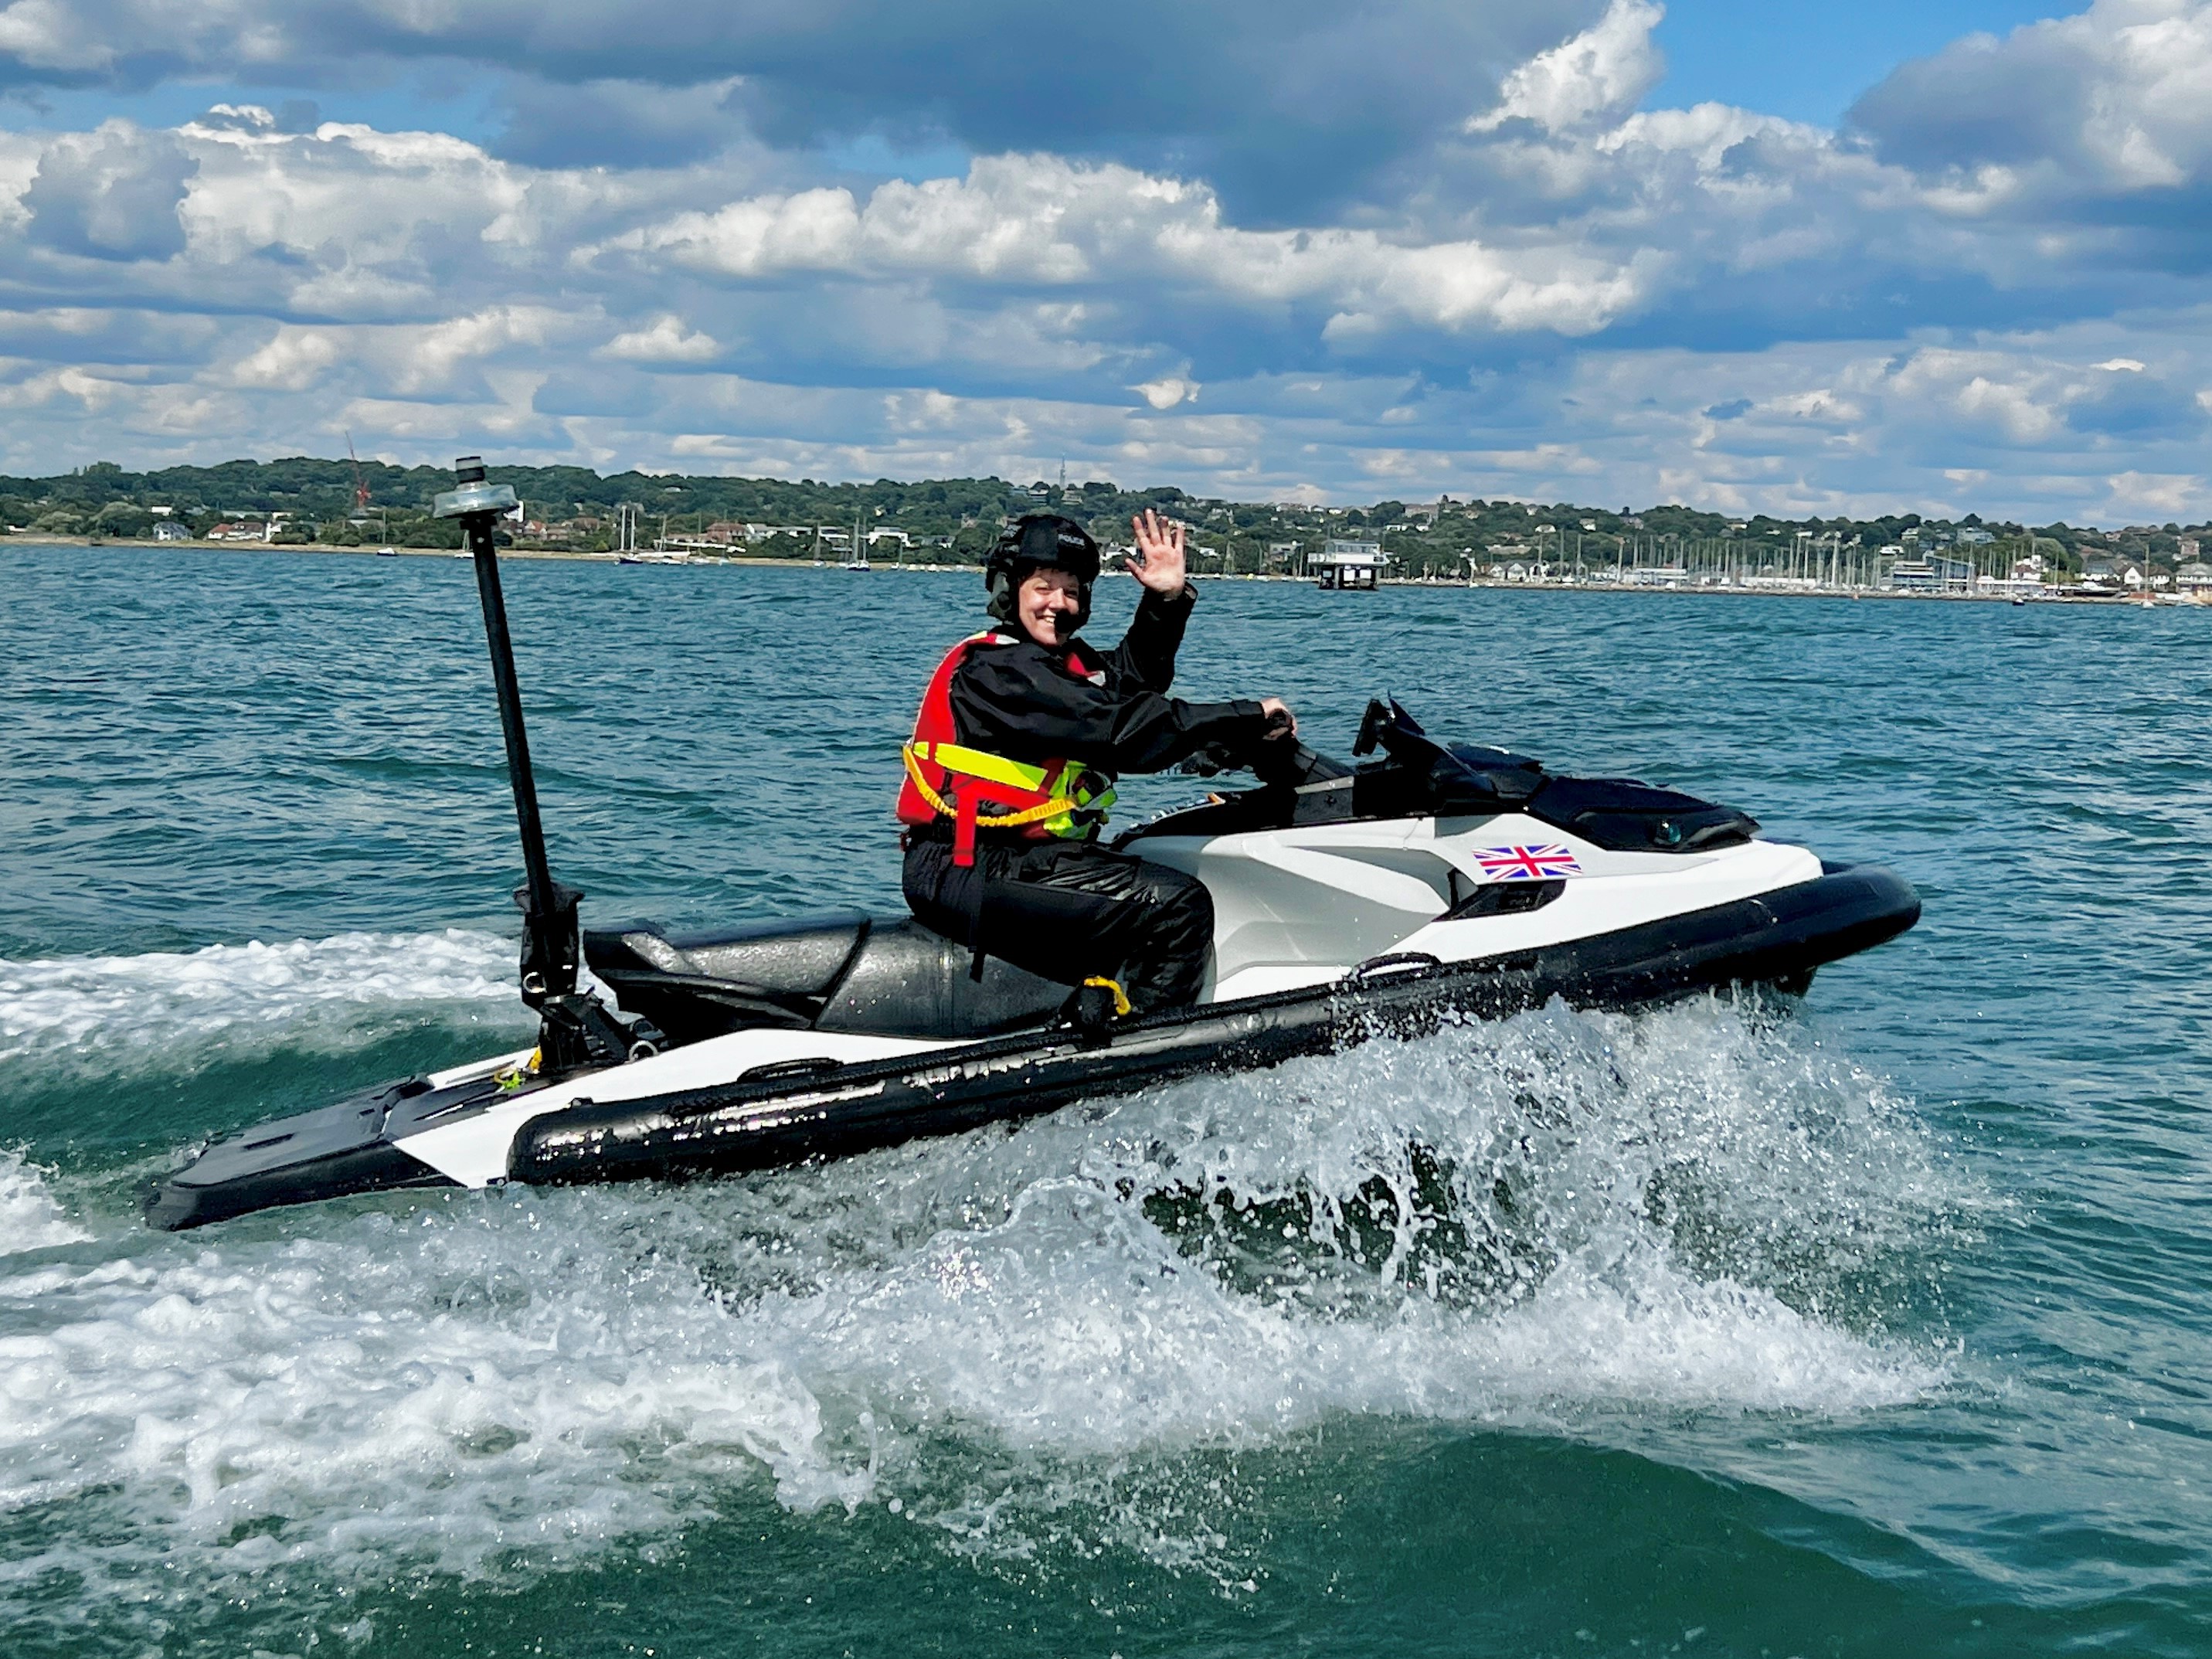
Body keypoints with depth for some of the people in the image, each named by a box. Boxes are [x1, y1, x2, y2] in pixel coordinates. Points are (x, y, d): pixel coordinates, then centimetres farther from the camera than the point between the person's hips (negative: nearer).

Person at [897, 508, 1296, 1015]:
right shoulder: (995, 669, -14)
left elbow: (1133, 675, 22)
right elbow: (1121, 729, -21)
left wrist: (1168, 599, 6)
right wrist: (1248, 719, -17)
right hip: (973, 872, -11)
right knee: (1180, 907, -17)